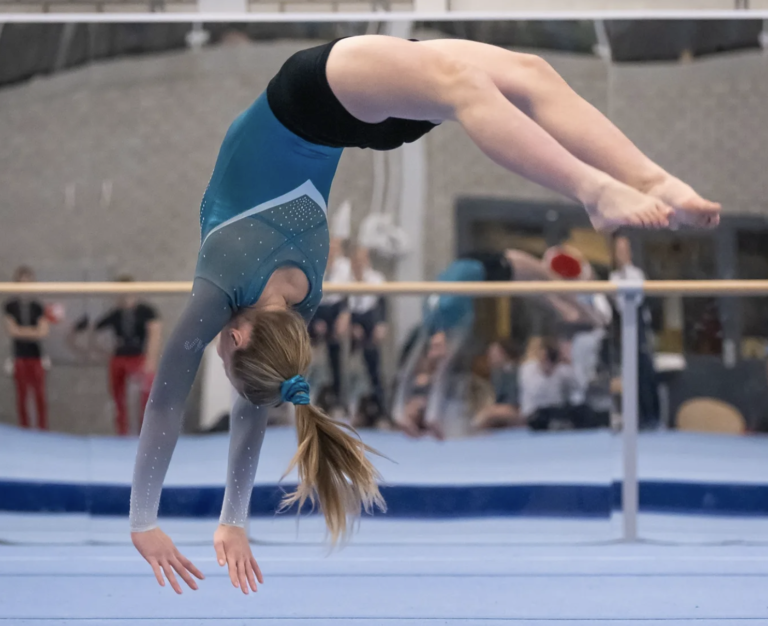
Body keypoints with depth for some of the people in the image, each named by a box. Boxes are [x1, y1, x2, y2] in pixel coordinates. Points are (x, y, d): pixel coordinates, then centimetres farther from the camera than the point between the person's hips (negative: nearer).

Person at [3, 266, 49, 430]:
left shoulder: (38, 307, 2)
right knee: (21, 396, 3)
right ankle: (24, 428, 10)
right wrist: (32, 331, -10)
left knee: (40, 396, 1)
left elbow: (43, 332, -7)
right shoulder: (10, 306, 0)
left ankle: (43, 428, 6)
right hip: (19, 357, 0)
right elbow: (11, 331, -8)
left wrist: (21, 331, -12)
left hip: (36, 356, 0)